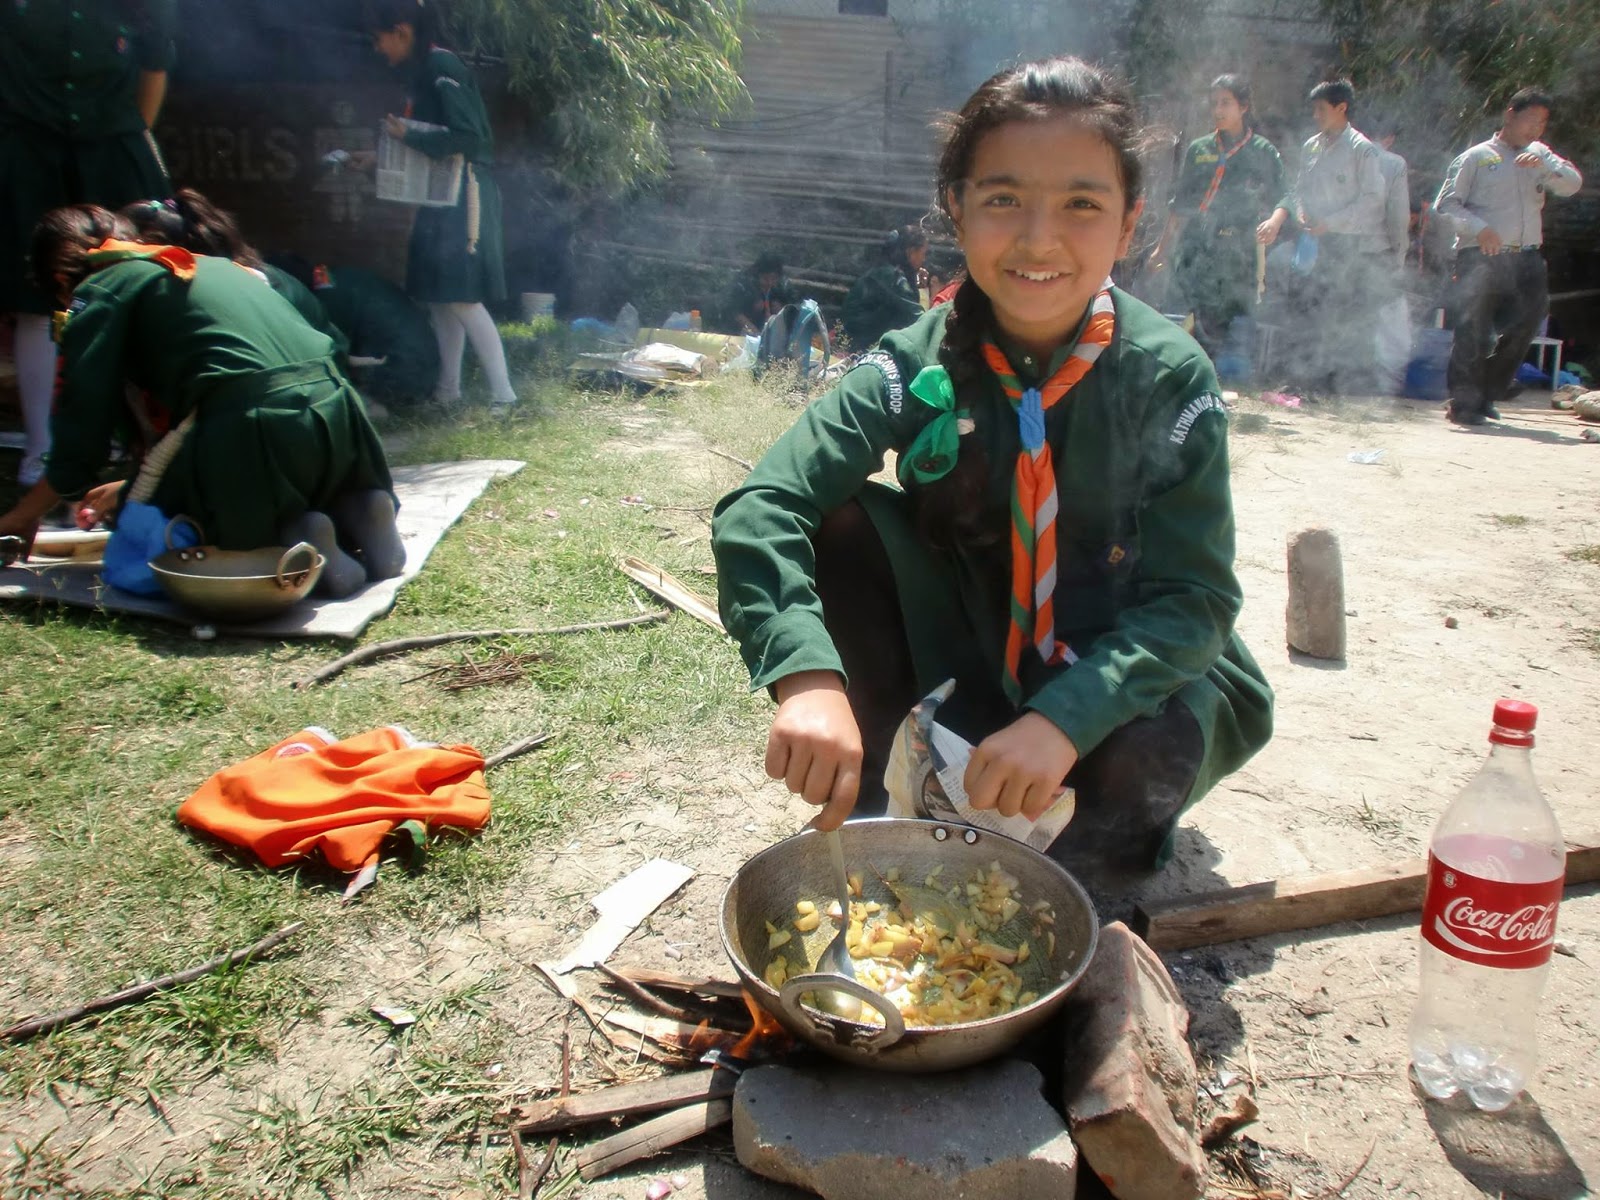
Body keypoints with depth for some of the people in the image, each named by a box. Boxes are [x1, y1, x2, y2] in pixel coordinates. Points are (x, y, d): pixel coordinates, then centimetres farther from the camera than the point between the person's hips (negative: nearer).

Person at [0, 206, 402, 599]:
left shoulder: (100, 292, 11)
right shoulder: (211, 266, 31)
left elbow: (80, 444, 6)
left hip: (253, 432, -7)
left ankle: (291, 538, -5)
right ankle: (354, 513, 4)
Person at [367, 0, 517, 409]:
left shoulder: (442, 66, -13)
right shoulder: (420, 71, 15)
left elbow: (468, 136, -20)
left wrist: (408, 134, -15)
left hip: (462, 195, -10)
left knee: (462, 298, -13)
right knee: (438, 296, 10)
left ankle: (503, 395, -12)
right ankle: (448, 391, 17)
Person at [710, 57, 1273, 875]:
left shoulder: (1171, 380, -18)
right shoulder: (918, 366, -17)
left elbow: (1193, 597, -22)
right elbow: (758, 508, -29)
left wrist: (1065, 719, -39)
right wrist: (810, 677, -47)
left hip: (1126, 681, -1)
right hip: (973, 671, 2)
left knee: (1140, 765, -35)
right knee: (834, 521, -21)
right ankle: (864, 809, -9)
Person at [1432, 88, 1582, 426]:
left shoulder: (1540, 156, 21)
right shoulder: (1477, 157, 5)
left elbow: (1573, 184, 6)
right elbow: (1446, 204, -3)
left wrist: (1545, 163, -11)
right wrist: (1479, 227, -17)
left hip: (1526, 261, 5)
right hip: (1481, 259, -5)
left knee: (1523, 327, 5)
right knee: (1473, 332, -10)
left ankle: (1487, 395, 20)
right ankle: (1464, 404, -2)